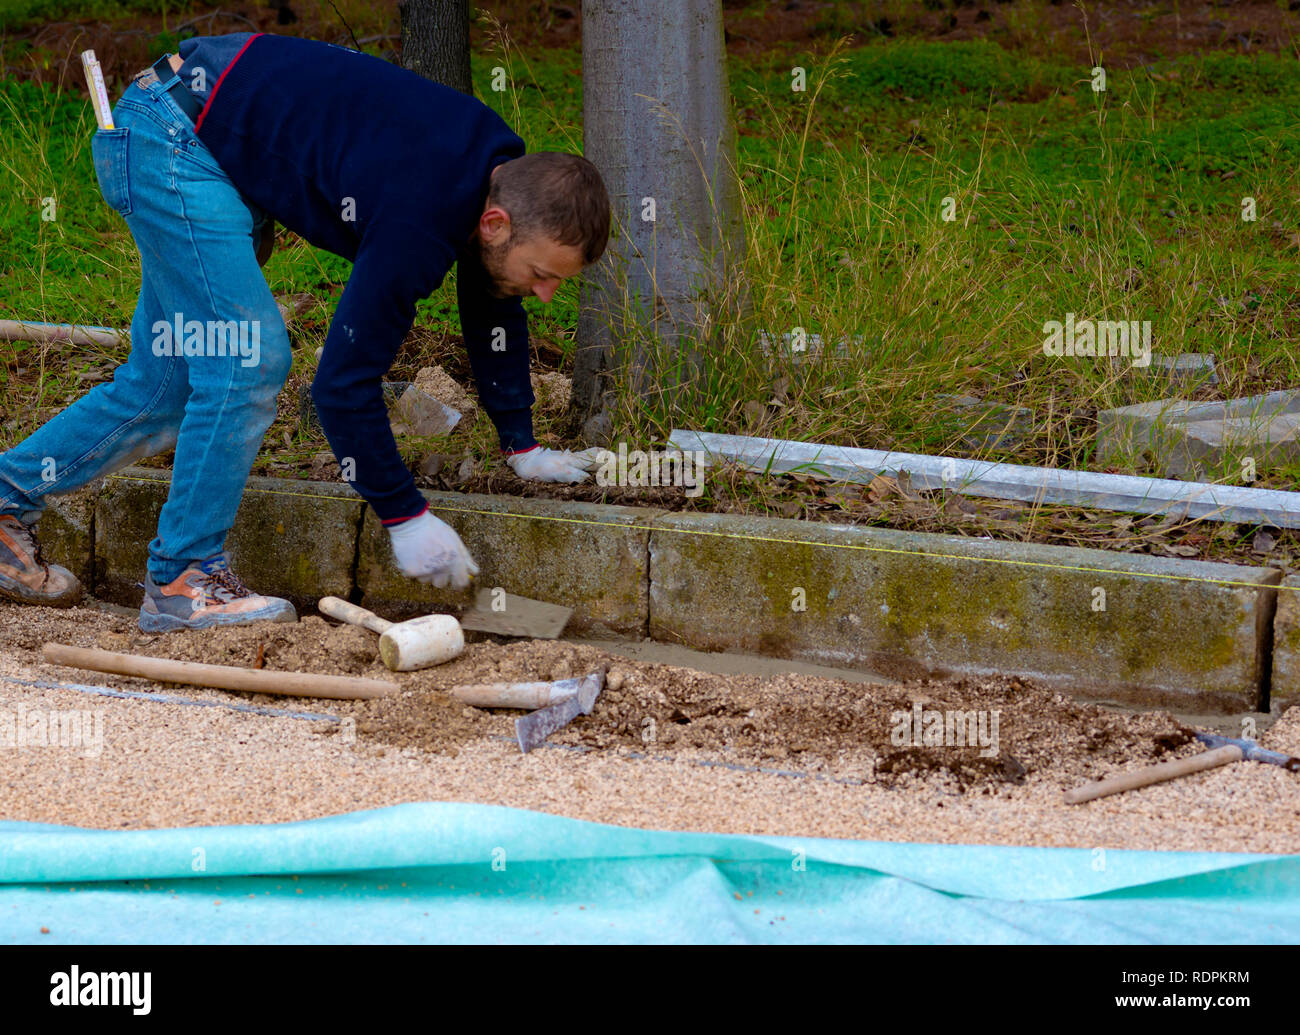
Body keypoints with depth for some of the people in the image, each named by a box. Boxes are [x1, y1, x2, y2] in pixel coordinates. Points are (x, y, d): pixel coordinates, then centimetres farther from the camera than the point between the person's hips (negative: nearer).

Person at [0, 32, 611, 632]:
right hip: (168, 136, -9)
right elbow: (343, 382, -26)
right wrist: (405, 518, -18)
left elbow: (491, 310, 15)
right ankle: (181, 582, -7)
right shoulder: (418, 225, -30)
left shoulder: (505, 172, -3)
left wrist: (521, 446, 16)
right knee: (251, 358, -15)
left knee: (166, 381, 11)